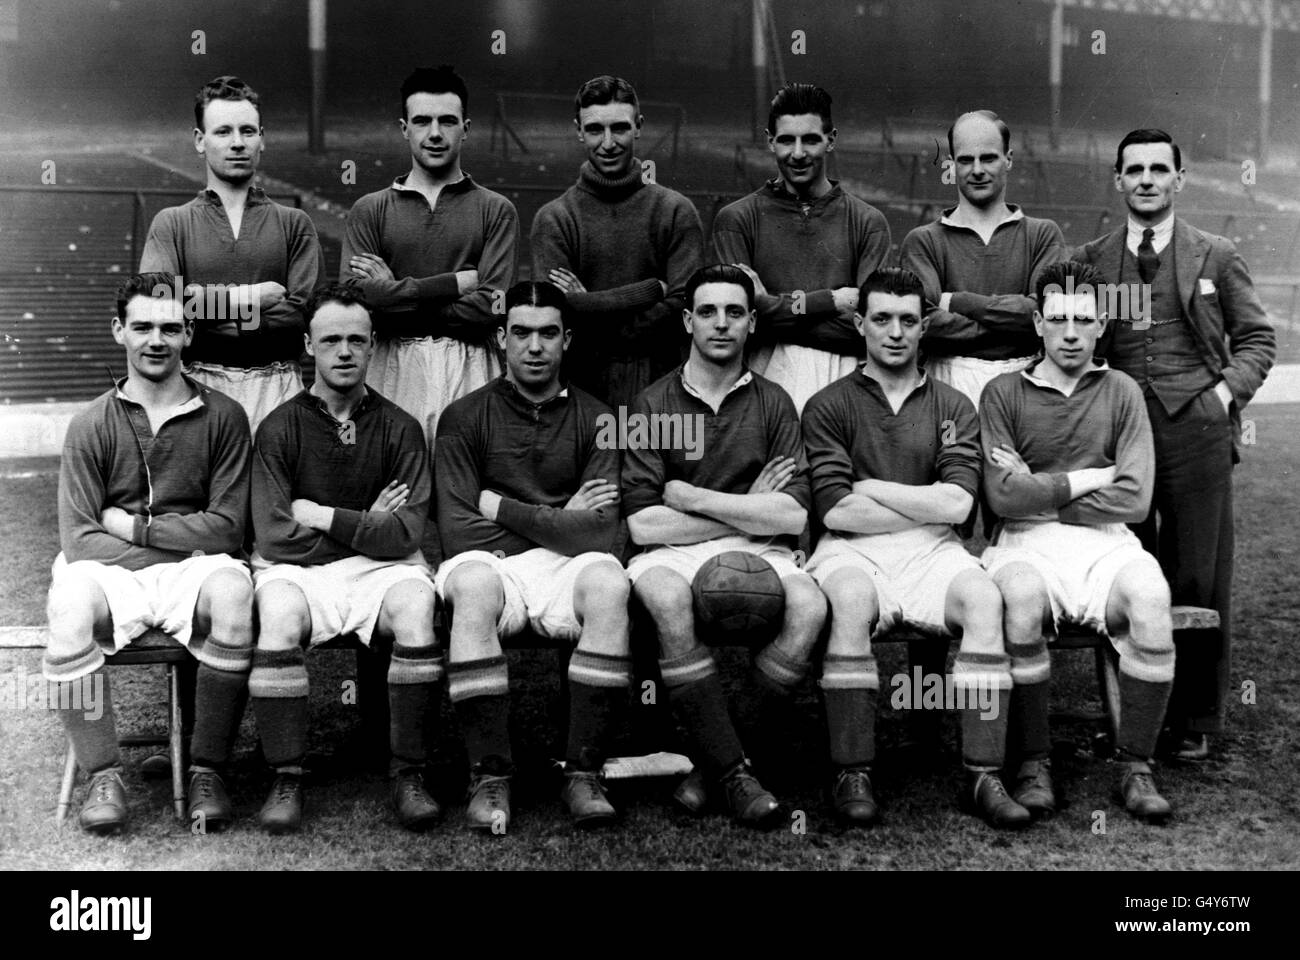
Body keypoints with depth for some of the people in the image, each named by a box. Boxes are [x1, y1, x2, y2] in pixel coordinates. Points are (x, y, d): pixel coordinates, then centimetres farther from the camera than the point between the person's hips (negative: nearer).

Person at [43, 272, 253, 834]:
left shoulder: (222, 417, 7)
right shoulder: (92, 424, 8)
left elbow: (226, 528, 1)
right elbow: (77, 539, 0)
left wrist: (135, 525, -3)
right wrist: (179, 542, -8)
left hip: (193, 569, 0)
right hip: (111, 574, 1)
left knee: (231, 590, -34)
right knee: (70, 603, -33)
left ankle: (208, 770, -19)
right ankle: (103, 776, -16)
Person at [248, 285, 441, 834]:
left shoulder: (399, 428, 5)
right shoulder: (281, 427, 2)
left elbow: (405, 536, -5)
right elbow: (274, 537, -8)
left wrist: (324, 517, -7)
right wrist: (365, 525, -4)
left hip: (379, 566, 1)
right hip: (296, 568, -1)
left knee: (415, 608, -31)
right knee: (279, 619, -33)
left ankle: (409, 774, -19)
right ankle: (286, 780, -19)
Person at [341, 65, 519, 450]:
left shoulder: (496, 210, 7)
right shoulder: (370, 210, 11)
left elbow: (489, 307, -5)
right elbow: (354, 299, -4)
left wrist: (396, 293, -4)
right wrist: (456, 282, -6)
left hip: (470, 371, 0)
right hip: (392, 370, 1)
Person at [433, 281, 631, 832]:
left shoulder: (595, 421, 9)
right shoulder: (464, 417, 8)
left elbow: (599, 536, -4)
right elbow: (458, 532, -3)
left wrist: (500, 506, -3)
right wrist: (559, 522, -2)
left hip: (567, 564, 1)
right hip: (491, 561, -1)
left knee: (608, 583, -33)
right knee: (471, 584, -35)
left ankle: (584, 773, -25)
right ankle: (489, 776, -26)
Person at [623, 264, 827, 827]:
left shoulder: (772, 404, 12)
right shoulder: (653, 405, 8)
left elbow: (793, 517, -1)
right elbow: (642, 524, -3)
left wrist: (691, 497, -4)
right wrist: (749, 508, -1)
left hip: (759, 552, 2)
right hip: (672, 554, -1)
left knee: (809, 605, -30)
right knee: (668, 597, -36)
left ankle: (713, 758, -14)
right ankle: (733, 772, -25)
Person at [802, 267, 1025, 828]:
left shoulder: (953, 408, 15)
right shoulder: (828, 406, 9)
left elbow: (957, 504, -1)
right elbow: (836, 510, -5)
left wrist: (869, 487, -1)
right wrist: (928, 506, -1)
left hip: (931, 551, 2)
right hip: (852, 551, -2)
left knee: (984, 597, -29)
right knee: (851, 600, -35)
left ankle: (983, 776, -25)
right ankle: (852, 776, -26)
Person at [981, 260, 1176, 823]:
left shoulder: (1121, 392, 14)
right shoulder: (1003, 393, 9)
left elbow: (1133, 499, 2)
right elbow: (1002, 495, -5)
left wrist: (1040, 493, 0)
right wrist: (1089, 480, 0)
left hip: (1104, 542, 2)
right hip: (1025, 544, -1)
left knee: (1150, 596, -31)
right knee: (1021, 598, -35)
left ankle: (1134, 766, -16)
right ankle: (1033, 764, -19)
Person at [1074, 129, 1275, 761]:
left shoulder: (1217, 257, 8)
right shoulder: (1091, 260, 10)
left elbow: (1257, 338, 12)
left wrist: (1228, 389, -3)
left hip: (1196, 430, -1)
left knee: (1199, 579, 2)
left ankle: (1197, 720, 14)